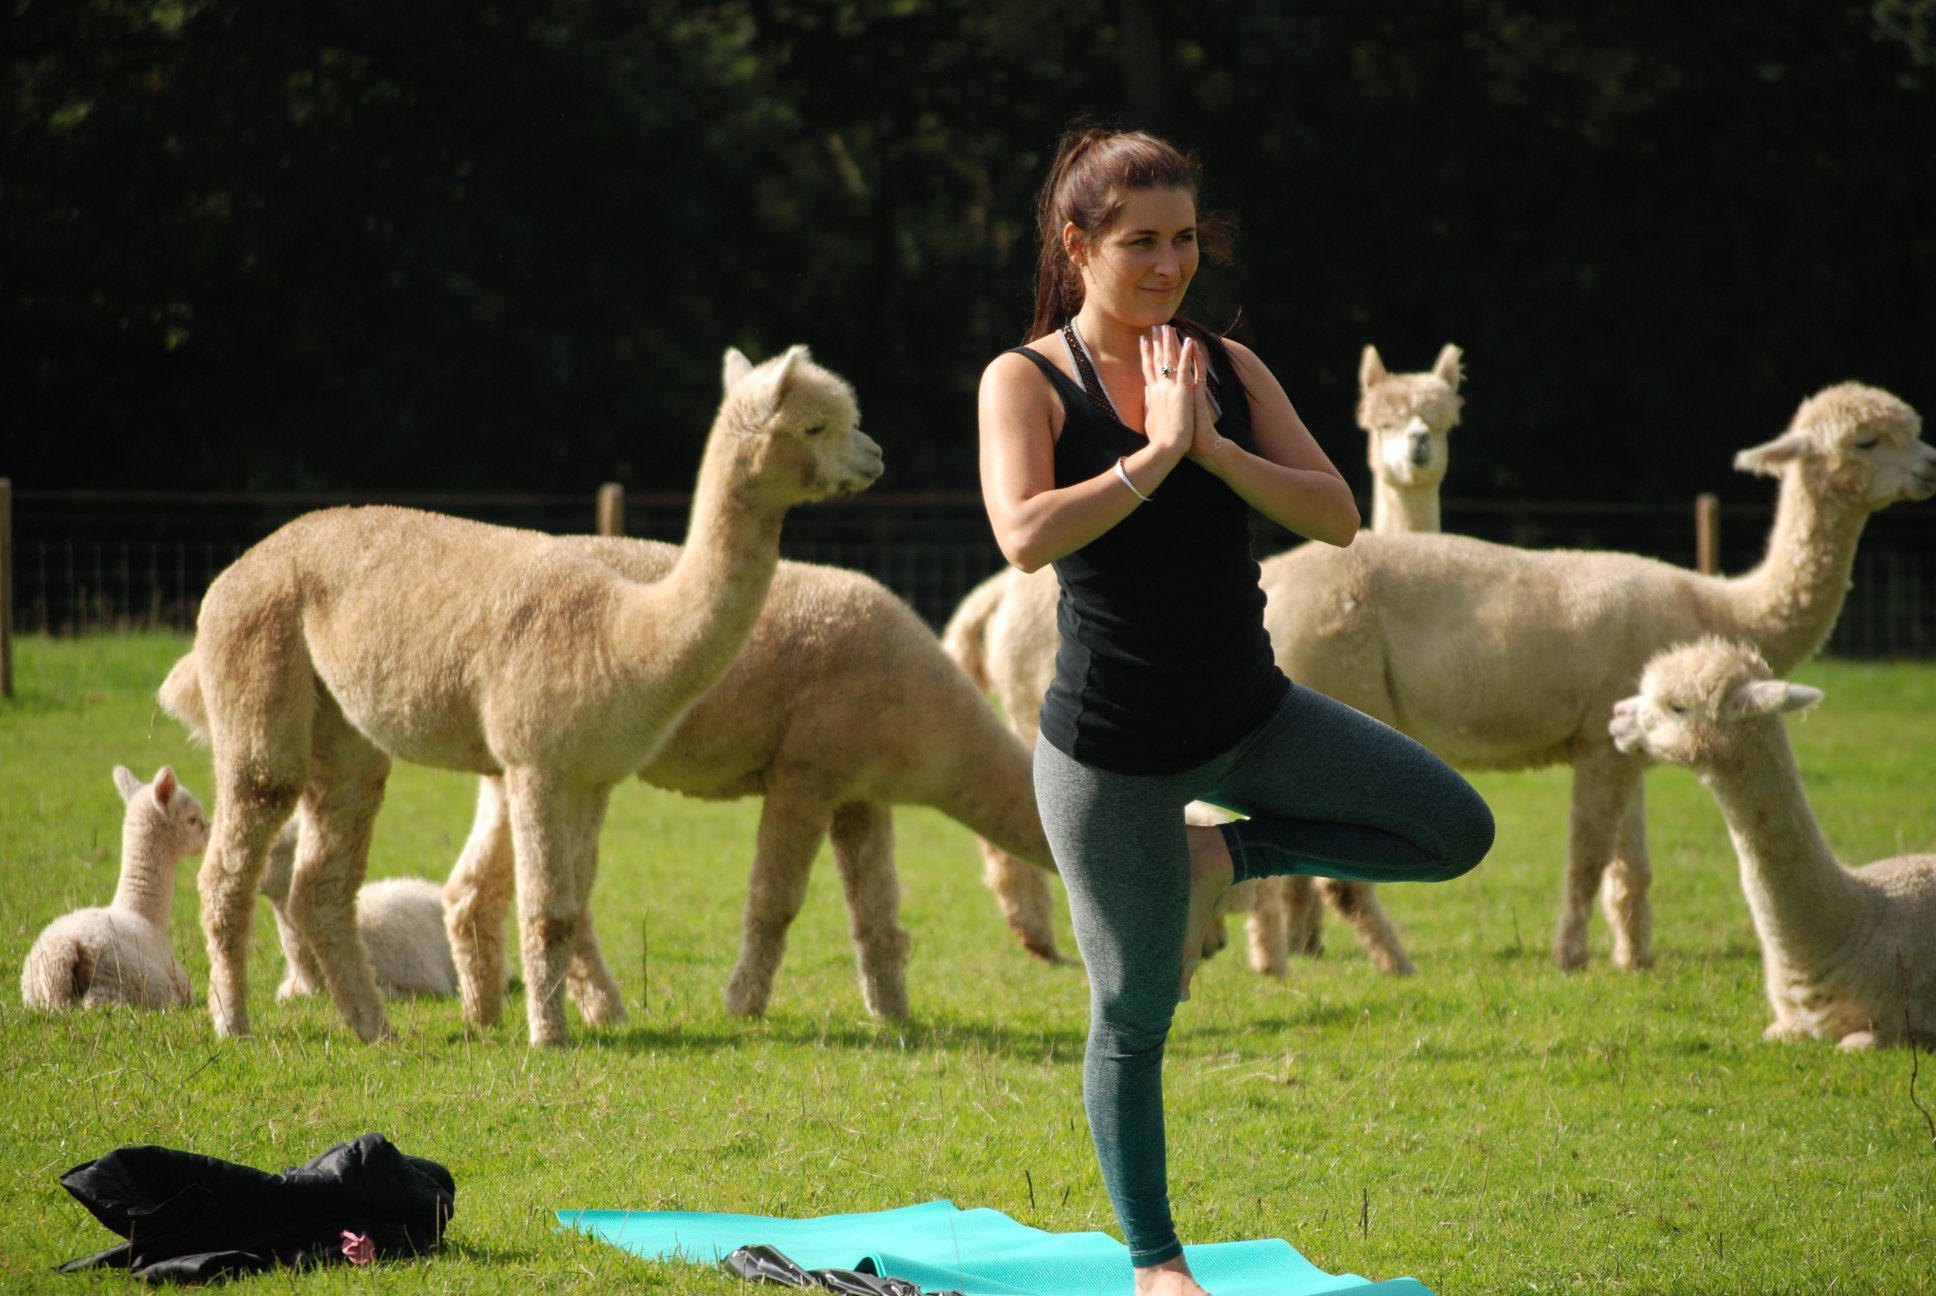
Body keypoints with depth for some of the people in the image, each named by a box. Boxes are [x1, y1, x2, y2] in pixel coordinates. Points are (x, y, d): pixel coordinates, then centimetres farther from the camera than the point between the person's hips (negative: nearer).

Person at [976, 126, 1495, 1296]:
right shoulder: (1030, 381, -8)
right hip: (1114, 746, -5)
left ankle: (1221, 854, 9)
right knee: (1136, 1015, 4)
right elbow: (1027, 535, -25)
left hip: (1252, 714, 5)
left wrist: (1215, 448, -15)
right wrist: (1155, 453, -20)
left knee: (1457, 830, -4)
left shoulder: (1228, 367, 4)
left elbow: (1338, 516, -3)